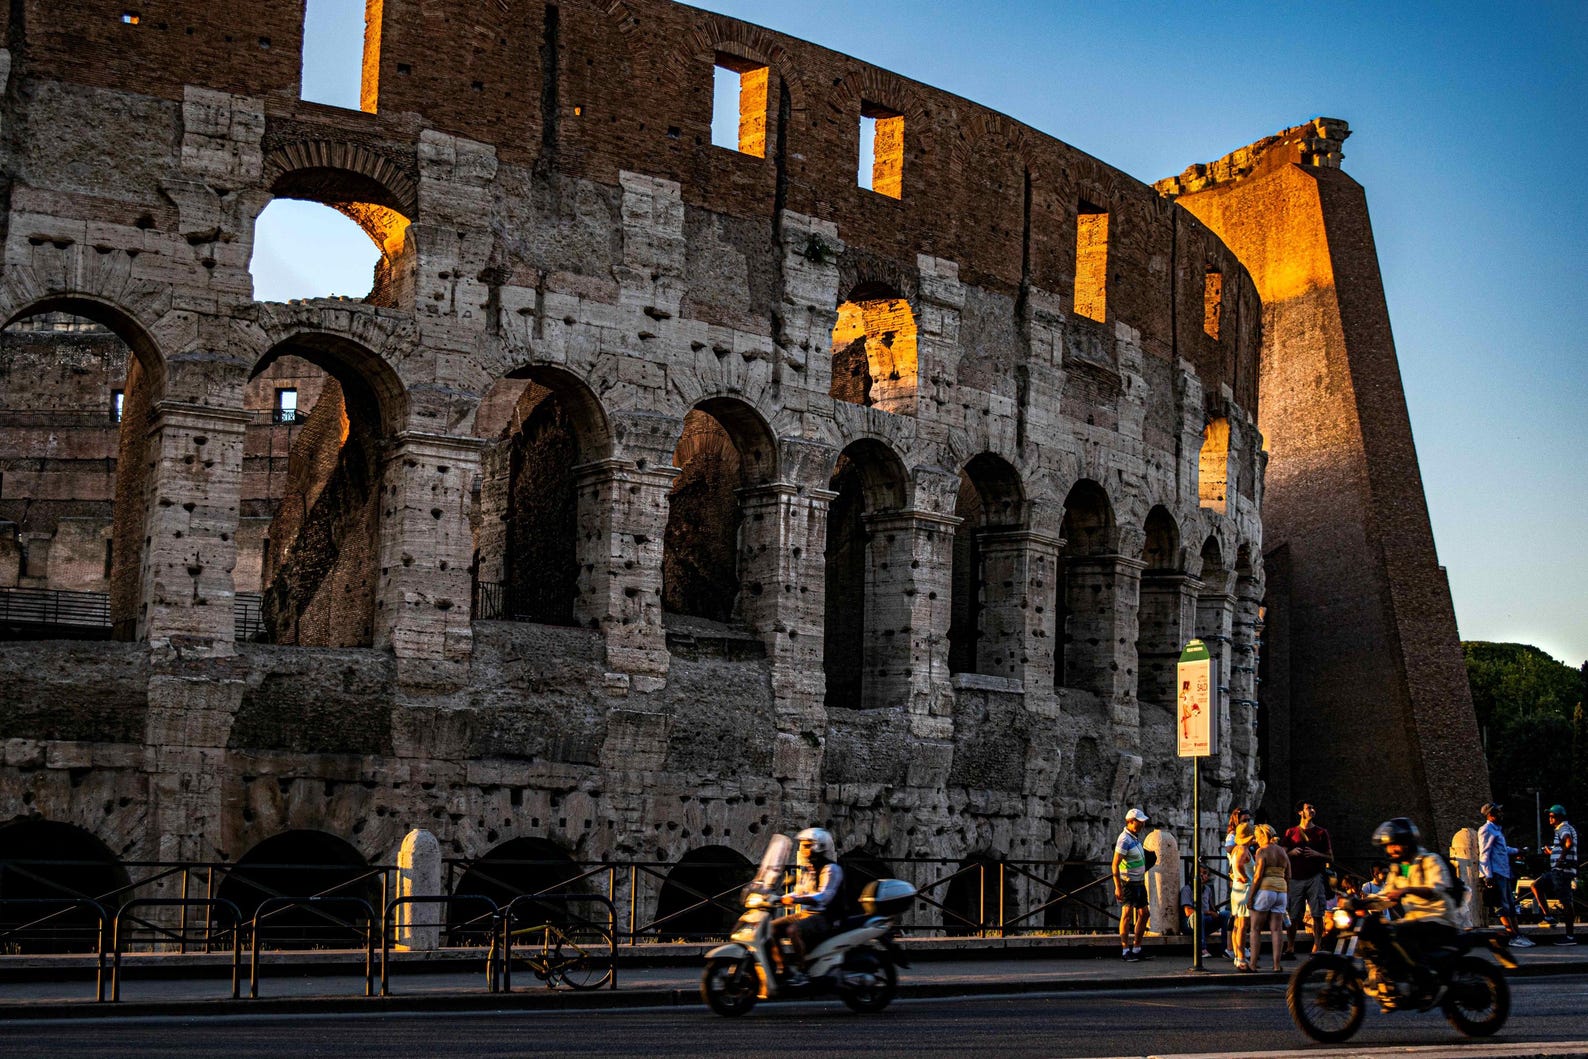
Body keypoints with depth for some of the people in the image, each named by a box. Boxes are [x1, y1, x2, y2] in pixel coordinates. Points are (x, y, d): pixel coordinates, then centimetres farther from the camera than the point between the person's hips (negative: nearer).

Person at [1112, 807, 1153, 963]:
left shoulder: (1136, 837, 11)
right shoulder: (1124, 840, -17)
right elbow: (1115, 865, -22)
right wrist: (1117, 887, -25)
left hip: (1139, 882, 9)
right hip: (1128, 882, -9)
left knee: (1143, 914, 10)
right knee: (1127, 913, -15)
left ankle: (1137, 949, 18)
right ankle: (1125, 950, -17)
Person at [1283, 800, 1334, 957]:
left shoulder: (1321, 833, 12)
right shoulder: (1291, 832, 13)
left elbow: (1330, 857, 11)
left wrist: (1316, 854, -7)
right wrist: (1292, 852, -7)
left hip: (1315, 877, 0)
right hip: (1295, 878, 0)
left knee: (1317, 914, -6)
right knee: (1293, 915, -3)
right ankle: (1290, 948, 2)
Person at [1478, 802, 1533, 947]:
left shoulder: (1497, 830, 22)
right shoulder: (1487, 830, -8)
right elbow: (1484, 854, -14)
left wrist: (1516, 850, 52)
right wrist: (1488, 876, -20)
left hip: (1504, 873, 10)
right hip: (1495, 874, -10)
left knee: (1511, 906, 8)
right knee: (1502, 907, -9)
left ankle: (1517, 934, 10)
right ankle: (1514, 937, -11)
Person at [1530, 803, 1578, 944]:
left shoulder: (1564, 829, -10)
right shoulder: (1561, 829, 20)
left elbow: (1569, 842, -34)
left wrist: (1561, 858, -26)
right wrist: (1552, 852, 37)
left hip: (1562, 870, -11)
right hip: (1557, 871, 11)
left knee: (1565, 902, -8)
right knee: (1536, 885, 14)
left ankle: (1570, 936, -6)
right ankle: (1548, 917, 10)